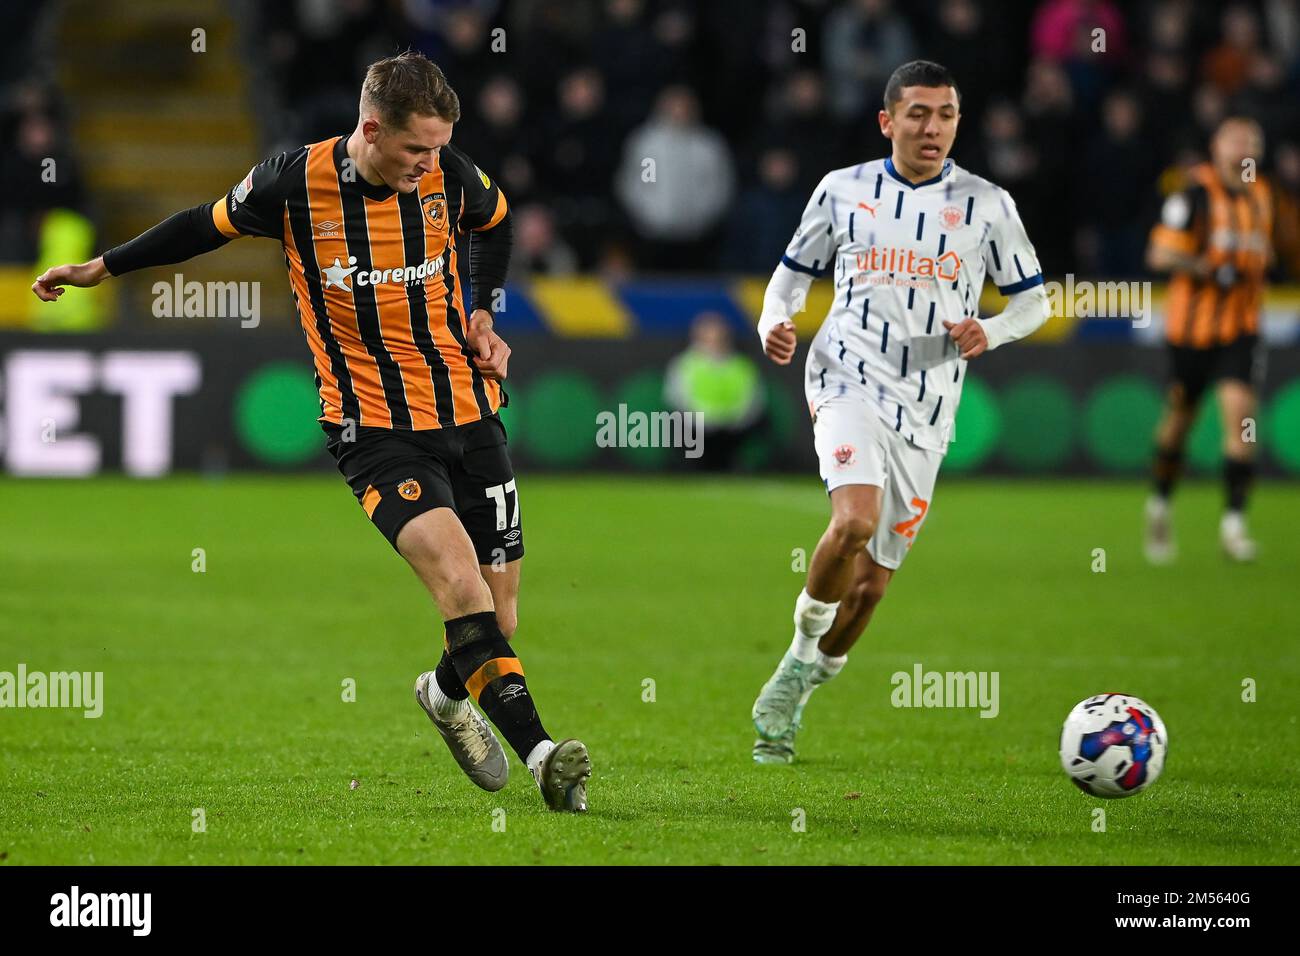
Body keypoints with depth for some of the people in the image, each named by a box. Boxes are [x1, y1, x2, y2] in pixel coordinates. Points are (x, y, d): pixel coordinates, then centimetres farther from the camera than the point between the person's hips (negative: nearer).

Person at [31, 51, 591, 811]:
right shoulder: (296, 183, -11)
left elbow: (495, 222, 21)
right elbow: (211, 225, 9)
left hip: (470, 415, 4)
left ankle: (448, 693, 37)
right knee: (460, 581, -25)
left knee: (499, 616, 4)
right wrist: (101, 269, 18)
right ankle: (539, 751, -27)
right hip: (374, 427, -4)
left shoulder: (451, 175, -4)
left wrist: (482, 310, 9)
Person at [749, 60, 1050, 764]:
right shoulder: (842, 191, 5)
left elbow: (1033, 301, 12)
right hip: (849, 382, -2)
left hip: (926, 412, 2)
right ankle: (805, 641, -5)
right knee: (854, 520, -30)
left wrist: (990, 333, -9)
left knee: (872, 581, 6)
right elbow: (793, 273, 18)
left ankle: (794, 688, 27)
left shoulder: (986, 205, 5)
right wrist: (772, 323, -4)